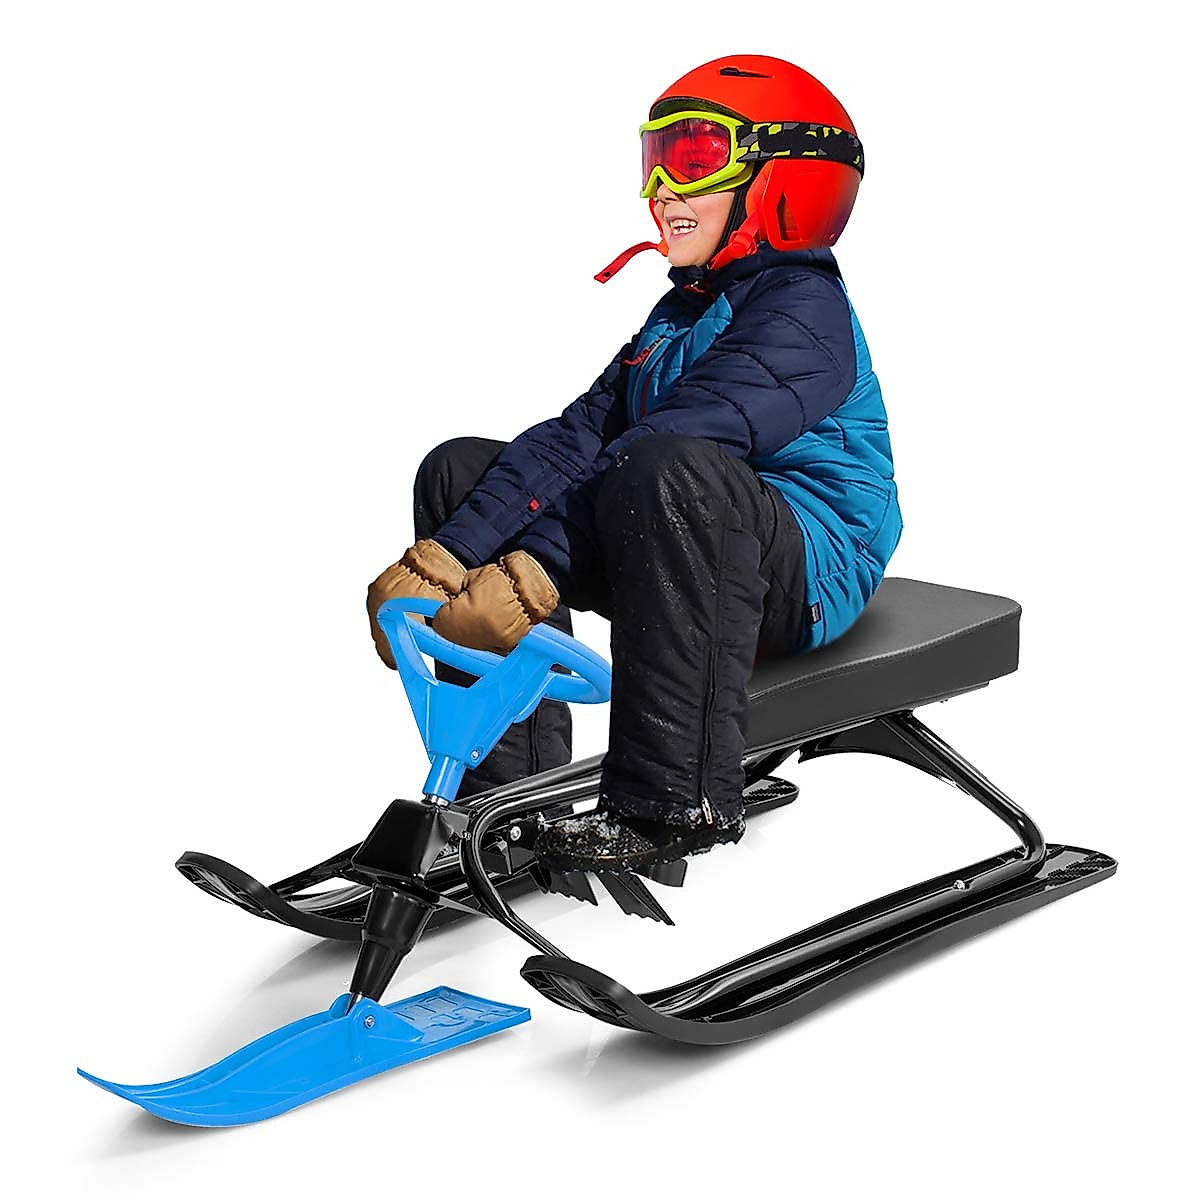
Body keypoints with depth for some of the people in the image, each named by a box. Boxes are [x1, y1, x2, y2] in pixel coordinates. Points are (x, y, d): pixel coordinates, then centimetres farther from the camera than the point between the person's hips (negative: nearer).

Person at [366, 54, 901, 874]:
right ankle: (509, 783, -8)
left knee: (668, 469, -40)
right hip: (679, 559, 9)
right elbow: (581, 436, 2)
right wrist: (438, 560, -11)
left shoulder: (802, 313, -13)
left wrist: (527, 574, -36)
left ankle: (678, 803, -31)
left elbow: (673, 445, -28)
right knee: (462, 470, -1)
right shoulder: (681, 312, 16)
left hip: (809, 574, -9)